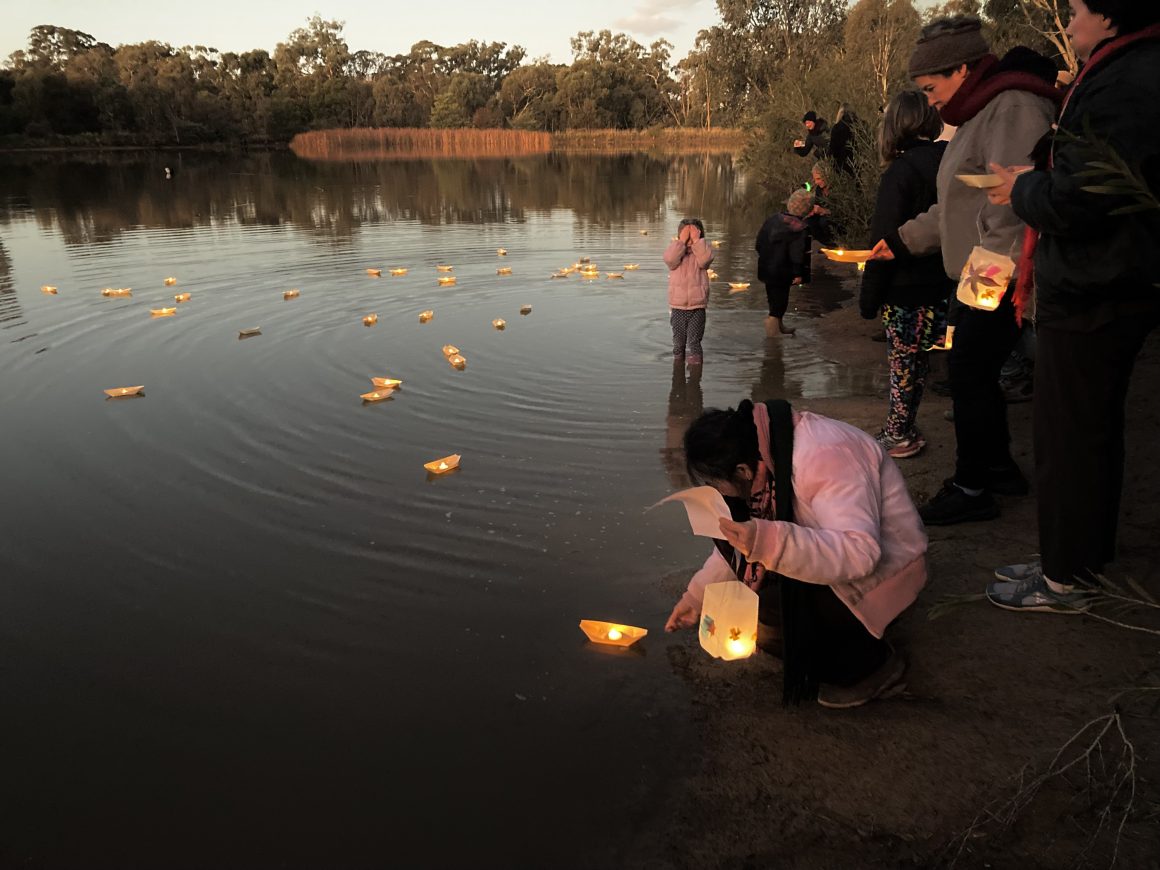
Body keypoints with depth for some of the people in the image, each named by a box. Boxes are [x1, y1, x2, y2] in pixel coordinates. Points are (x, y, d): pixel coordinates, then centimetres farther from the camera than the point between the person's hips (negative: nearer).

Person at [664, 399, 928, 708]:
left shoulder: (824, 458, -31)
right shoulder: (761, 457, -4)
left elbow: (861, 553, -39)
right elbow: (743, 537, 10)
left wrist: (768, 541, -50)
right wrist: (697, 596, 9)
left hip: (883, 566, -8)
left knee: (772, 613, -25)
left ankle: (869, 663, -3)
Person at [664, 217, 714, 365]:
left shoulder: (702, 249, 2)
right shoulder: (675, 248, 4)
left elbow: (705, 259, -21)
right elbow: (670, 259, -20)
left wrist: (697, 240, -18)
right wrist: (682, 241, -19)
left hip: (697, 307, -1)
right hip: (677, 306, 1)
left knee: (694, 343, -1)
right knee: (678, 343, 13)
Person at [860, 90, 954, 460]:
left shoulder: (899, 173, -17)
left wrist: (868, 299, -10)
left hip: (907, 291, -6)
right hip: (943, 286, 6)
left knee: (905, 364, 5)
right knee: (916, 363, 15)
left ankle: (899, 436, 18)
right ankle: (902, 431, 25)